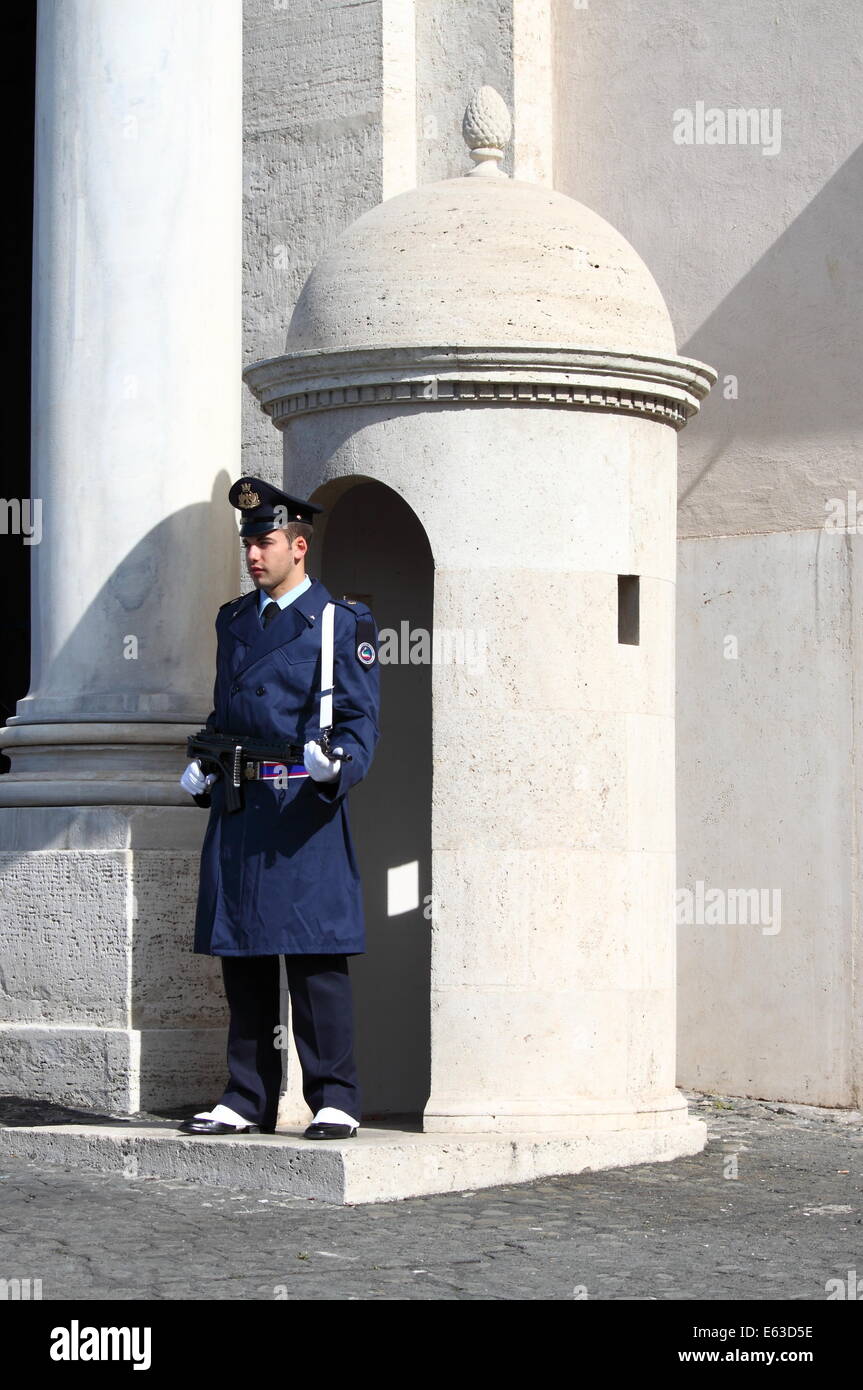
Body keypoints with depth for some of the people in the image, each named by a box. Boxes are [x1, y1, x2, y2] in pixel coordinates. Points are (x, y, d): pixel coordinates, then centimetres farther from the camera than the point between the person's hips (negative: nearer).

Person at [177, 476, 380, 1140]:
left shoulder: (343, 621, -1)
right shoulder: (234, 619, 18)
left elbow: (362, 721, -5)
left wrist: (336, 766, -24)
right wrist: (203, 769, 9)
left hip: (303, 809, -6)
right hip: (236, 810, 6)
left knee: (317, 960, -7)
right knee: (243, 959, 8)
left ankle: (335, 1100, -3)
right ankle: (249, 1100, 14)